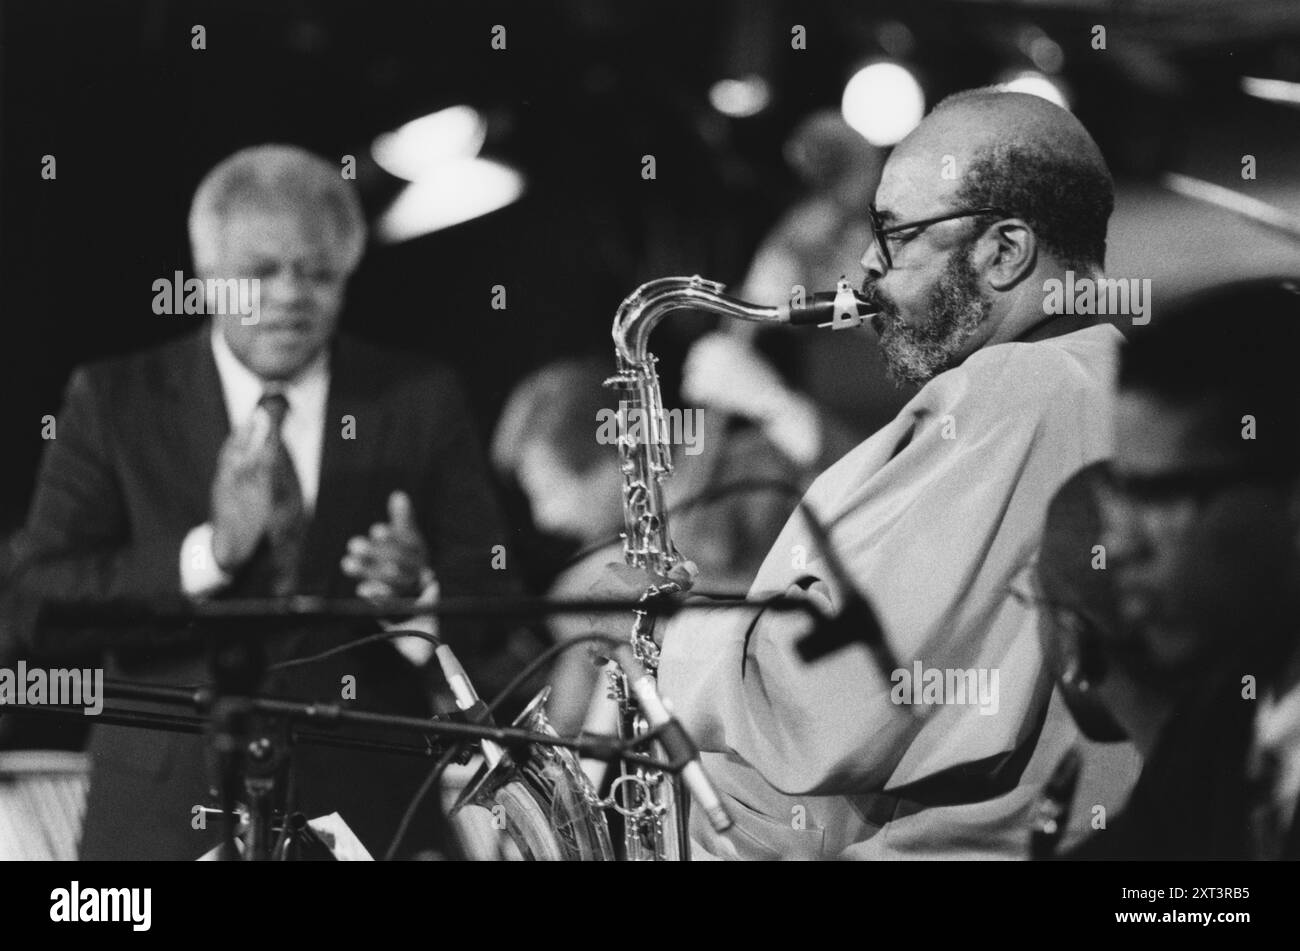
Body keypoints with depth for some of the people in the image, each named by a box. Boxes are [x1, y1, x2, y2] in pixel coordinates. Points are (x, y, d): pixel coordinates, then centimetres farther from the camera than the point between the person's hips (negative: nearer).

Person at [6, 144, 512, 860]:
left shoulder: (420, 400, 5)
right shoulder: (112, 400, 2)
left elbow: (492, 606, 2)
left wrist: (420, 593, -20)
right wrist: (208, 551, -20)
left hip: (364, 816, 1)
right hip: (166, 819, 0)